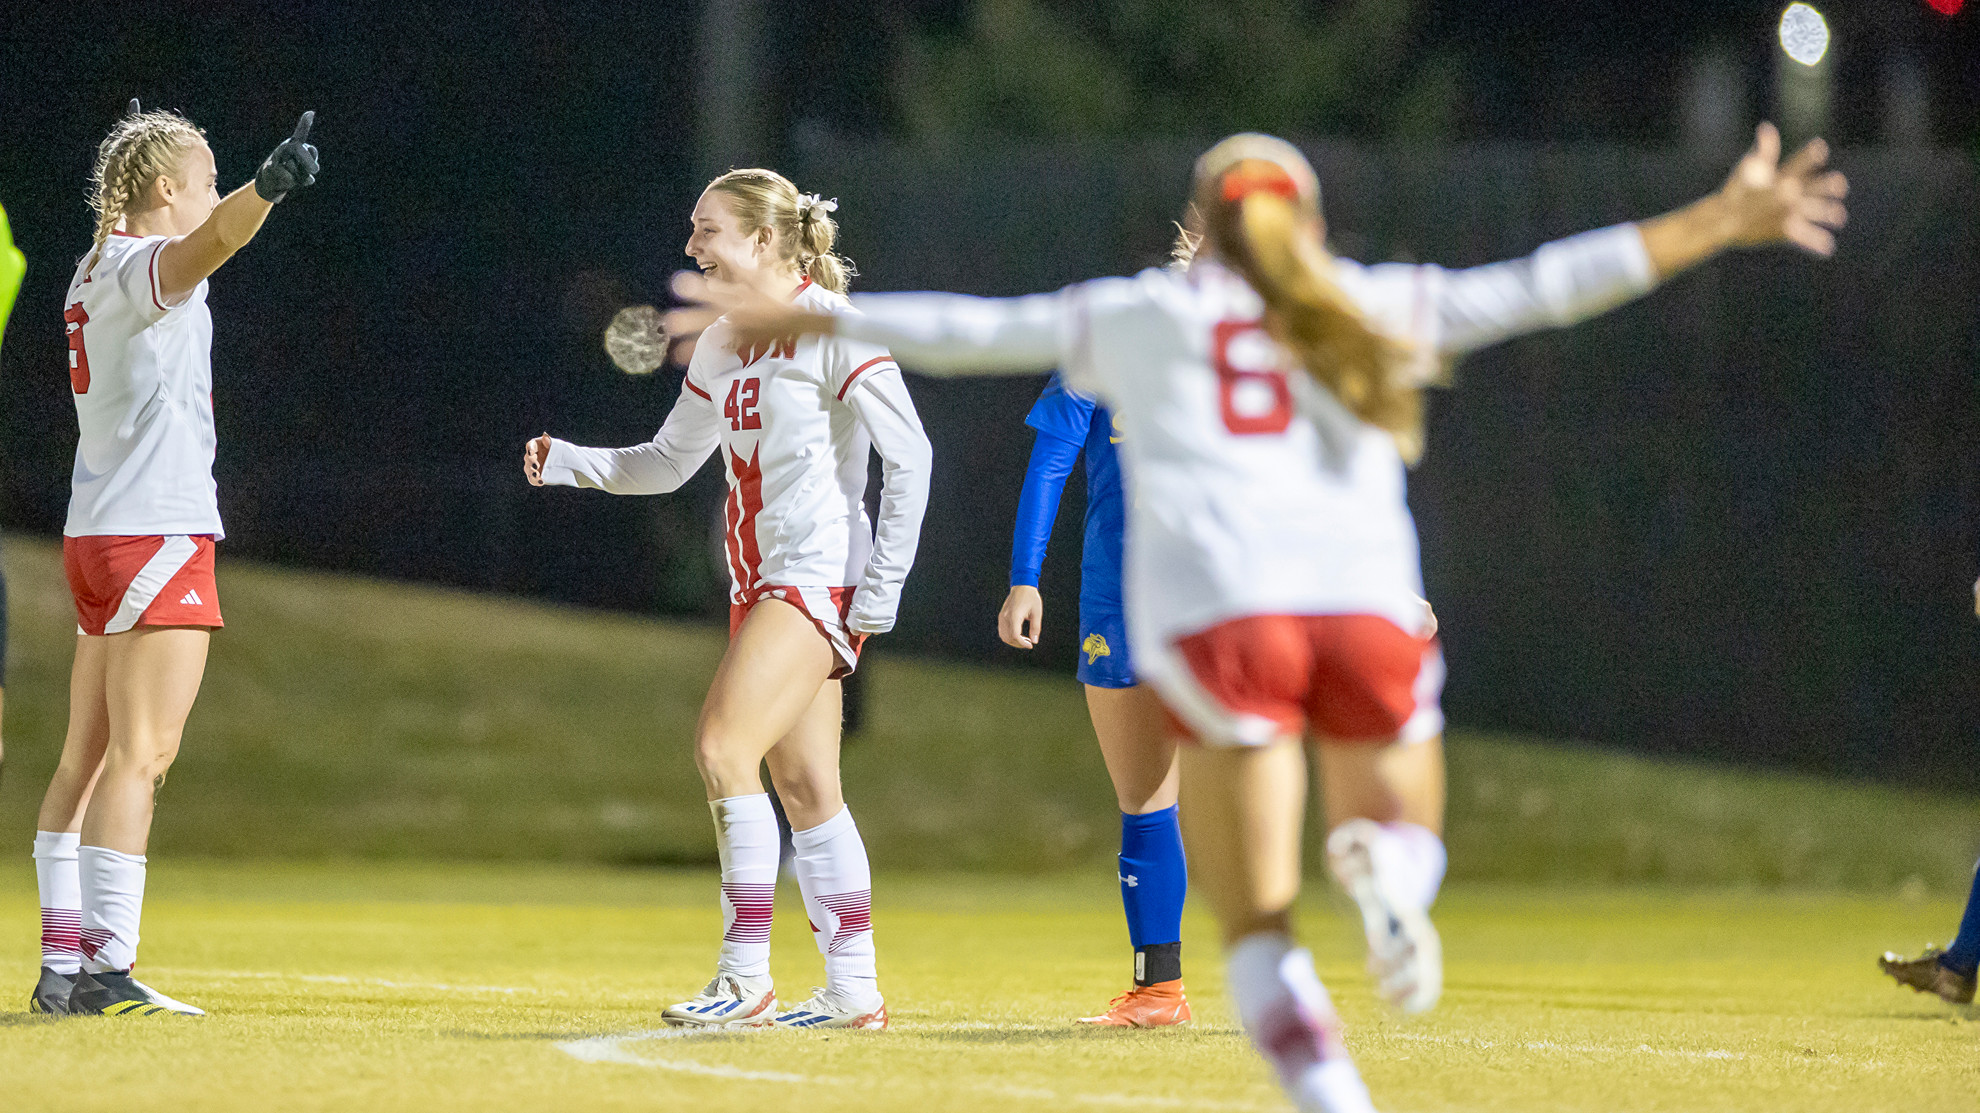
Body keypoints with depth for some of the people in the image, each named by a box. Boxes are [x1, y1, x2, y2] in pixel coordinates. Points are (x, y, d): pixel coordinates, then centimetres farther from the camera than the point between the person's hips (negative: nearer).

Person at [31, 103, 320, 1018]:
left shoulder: (95, 271, 15)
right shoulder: (138, 265, -11)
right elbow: (207, 242, -36)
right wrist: (267, 187, -53)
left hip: (97, 533, 10)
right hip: (155, 532, -10)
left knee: (90, 757, 10)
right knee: (141, 753, -12)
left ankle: (63, 963, 11)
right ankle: (108, 969, -17)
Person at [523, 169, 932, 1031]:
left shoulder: (831, 328, -10)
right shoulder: (721, 347, 13)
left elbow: (909, 458, -11)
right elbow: (666, 463, 22)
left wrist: (880, 593, -13)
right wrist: (567, 463, 5)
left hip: (821, 574, -8)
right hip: (760, 580, 8)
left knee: (723, 746, -19)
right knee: (803, 785, 8)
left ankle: (746, 979, -16)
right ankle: (854, 991, 13)